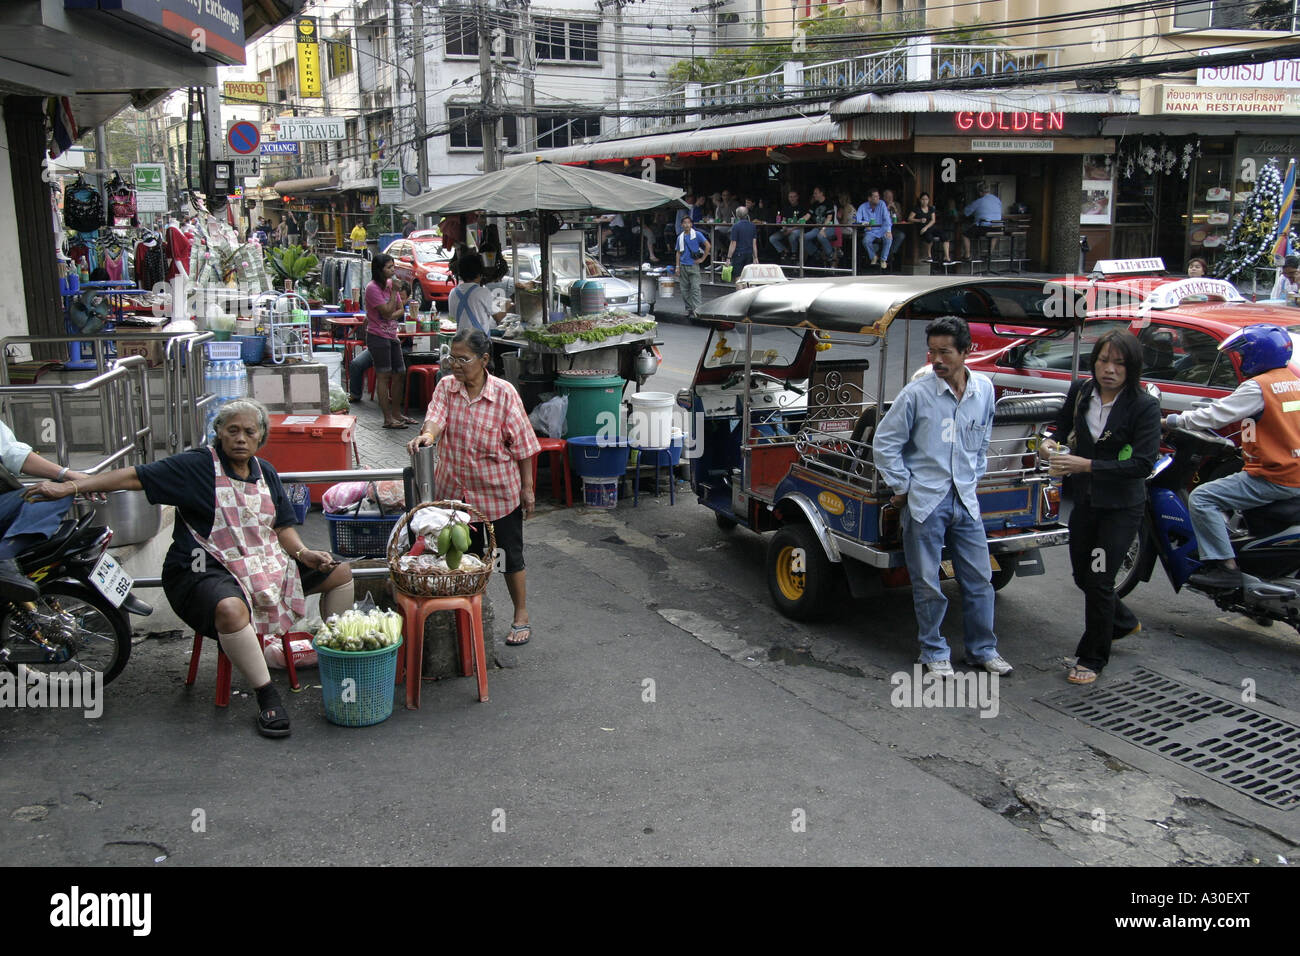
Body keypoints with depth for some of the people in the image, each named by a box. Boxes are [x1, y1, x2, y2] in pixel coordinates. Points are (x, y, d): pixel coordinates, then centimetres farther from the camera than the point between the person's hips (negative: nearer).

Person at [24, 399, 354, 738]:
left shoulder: (265, 472, 11)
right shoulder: (197, 466, -8)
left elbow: (282, 526, 14)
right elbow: (136, 477, -12)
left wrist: (304, 554, -5)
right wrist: (70, 487, -17)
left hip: (266, 563, 7)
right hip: (206, 570, -7)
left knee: (339, 572, 3)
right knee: (231, 609, -41)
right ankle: (267, 696, -26)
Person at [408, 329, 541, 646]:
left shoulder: (504, 393, -13)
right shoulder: (446, 386, -2)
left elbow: (522, 444, -9)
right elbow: (435, 416, -18)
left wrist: (527, 488, -8)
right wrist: (426, 435, -42)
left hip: (499, 492, -3)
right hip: (455, 490, 4)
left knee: (510, 555, 8)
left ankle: (521, 616, 24)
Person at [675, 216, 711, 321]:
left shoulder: (697, 235, -2)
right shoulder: (680, 237, 11)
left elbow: (708, 246, -3)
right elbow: (678, 253, 15)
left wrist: (702, 259, -5)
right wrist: (677, 266, 7)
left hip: (693, 266, -4)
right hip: (683, 266, 5)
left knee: (695, 288, -11)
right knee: (685, 289, 7)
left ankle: (696, 310, -14)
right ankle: (688, 309, 15)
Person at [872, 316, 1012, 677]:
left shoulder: (984, 390, 4)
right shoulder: (916, 393, -11)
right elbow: (884, 442, -5)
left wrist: (973, 478, 16)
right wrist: (902, 487, -4)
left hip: (965, 501, 4)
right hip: (924, 502, -4)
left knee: (979, 579, 11)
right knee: (928, 584, 4)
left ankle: (983, 649, 27)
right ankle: (934, 653, 20)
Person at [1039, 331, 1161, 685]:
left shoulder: (1145, 406, -17)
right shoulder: (1080, 391, -3)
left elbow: (1144, 463, -23)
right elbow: (1064, 426, 14)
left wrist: (1088, 465, -30)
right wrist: (1051, 442, -9)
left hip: (1122, 506, -5)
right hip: (1084, 501, 6)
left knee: (1098, 580, -5)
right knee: (1082, 574, 17)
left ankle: (1092, 658, 15)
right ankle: (1124, 622, 47)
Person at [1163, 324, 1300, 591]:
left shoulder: (1258, 387, -15)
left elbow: (1215, 415, -19)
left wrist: (1171, 421, -11)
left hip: (1273, 478, -10)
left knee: (1201, 499, -14)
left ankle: (1225, 567, -20)